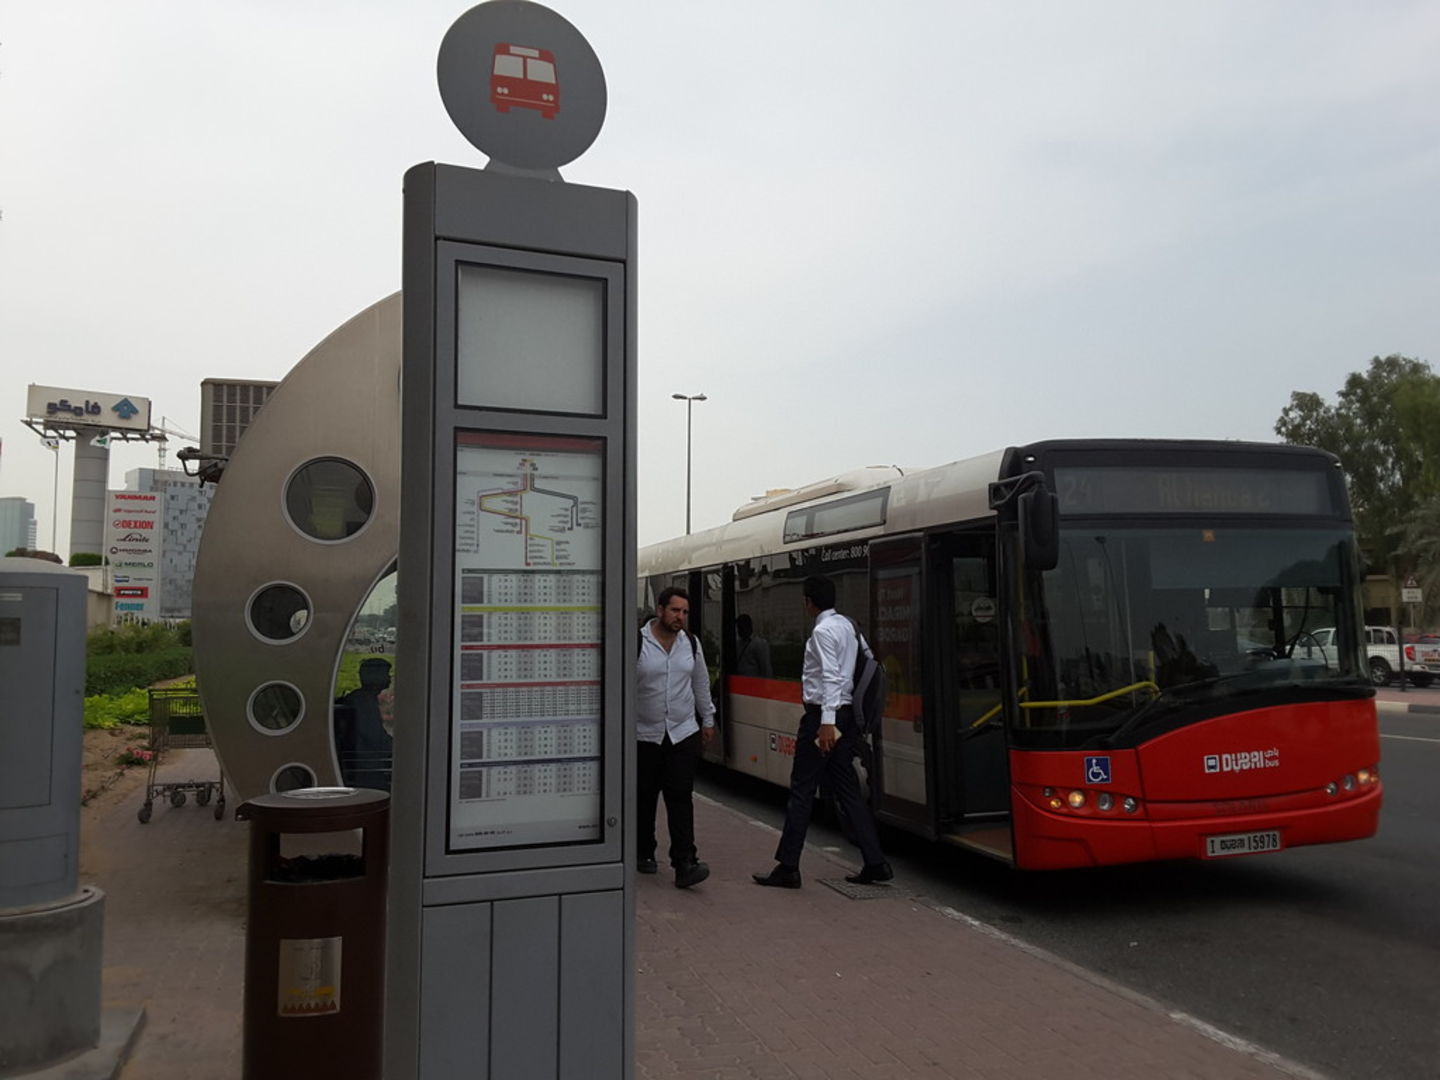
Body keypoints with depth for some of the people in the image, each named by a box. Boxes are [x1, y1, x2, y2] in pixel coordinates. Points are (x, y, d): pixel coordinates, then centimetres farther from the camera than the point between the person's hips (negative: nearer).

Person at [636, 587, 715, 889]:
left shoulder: (692, 645, 5)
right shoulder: (637, 643, -11)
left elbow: (702, 684, 17)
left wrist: (708, 719, 20)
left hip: (683, 734, 2)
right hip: (645, 736, -2)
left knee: (681, 798, -6)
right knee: (644, 798, 10)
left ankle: (684, 864, -8)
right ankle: (644, 854, 30)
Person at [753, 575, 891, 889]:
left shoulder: (823, 631, -13)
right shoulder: (847, 625, 13)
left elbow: (831, 678, -21)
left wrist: (827, 722, -26)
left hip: (822, 715, -9)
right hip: (845, 715, 9)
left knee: (802, 791, -1)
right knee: (847, 790, 12)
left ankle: (788, 867, 5)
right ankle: (875, 863, 12)